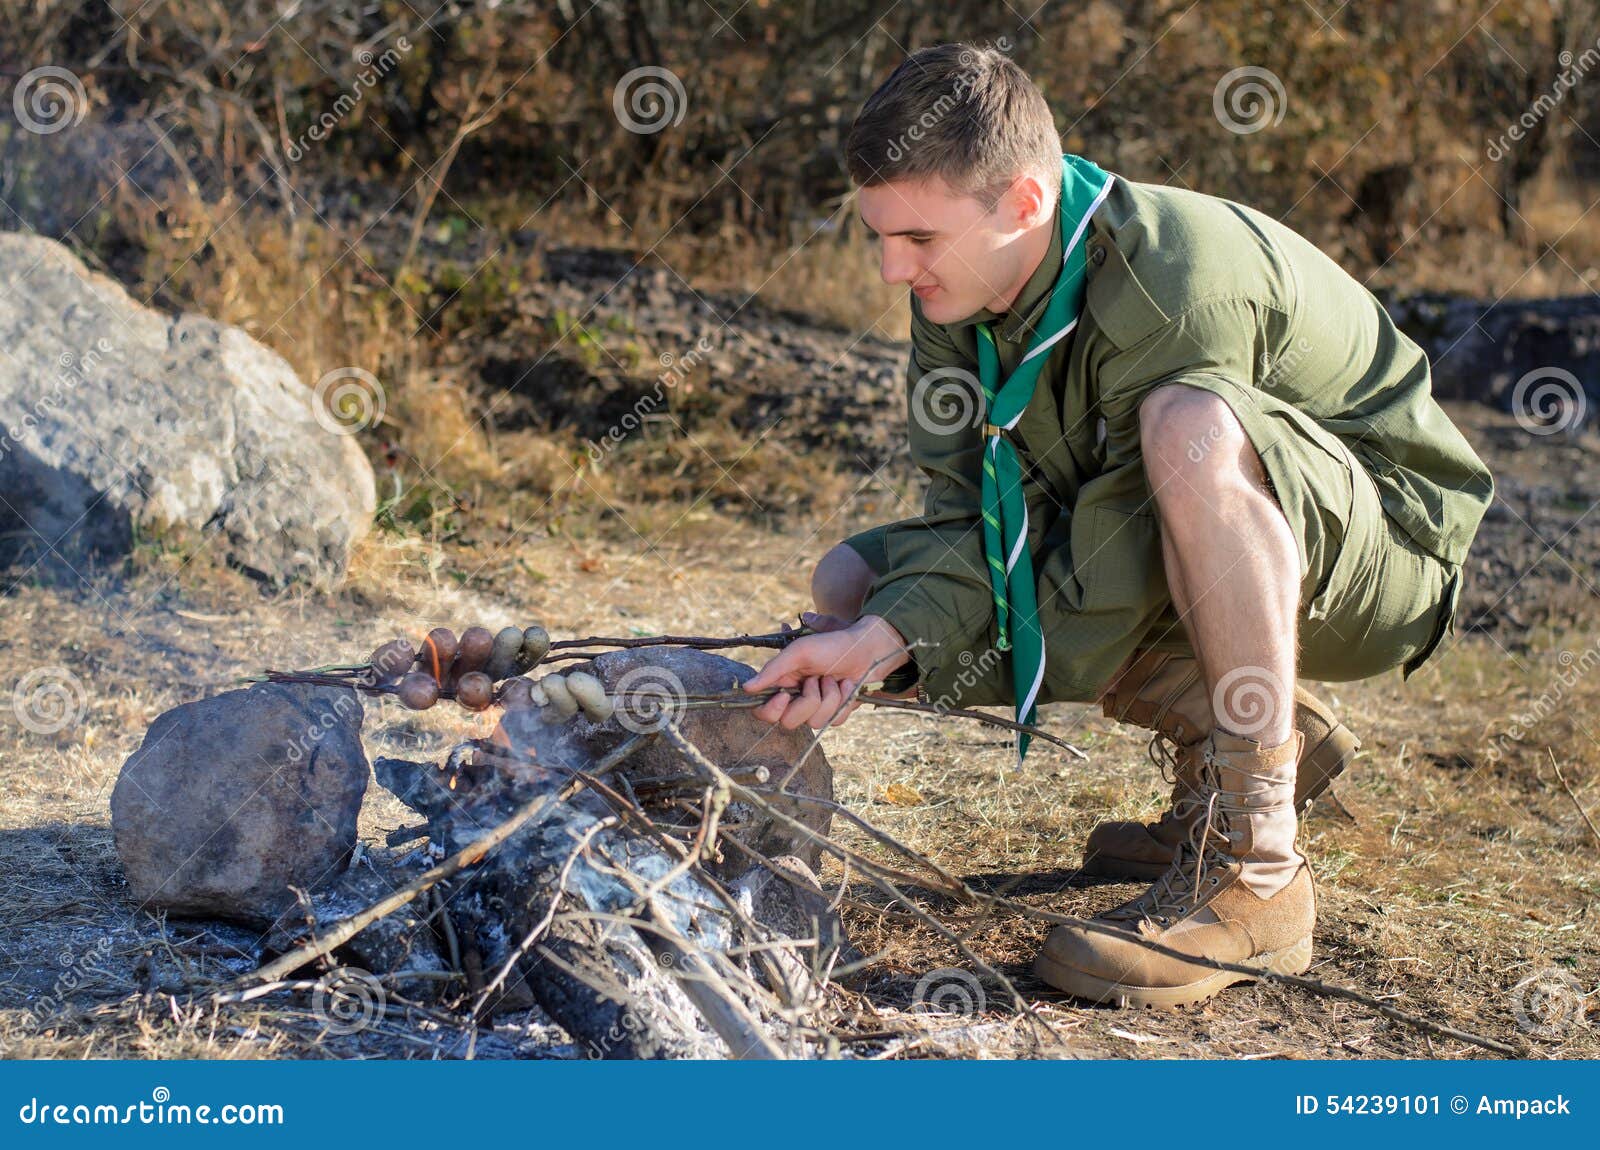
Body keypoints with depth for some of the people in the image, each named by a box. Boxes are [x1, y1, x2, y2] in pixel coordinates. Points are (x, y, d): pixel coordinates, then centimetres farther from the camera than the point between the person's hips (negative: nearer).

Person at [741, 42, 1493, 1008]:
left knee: (1189, 428, -41)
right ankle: (1274, 736, 5)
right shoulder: (963, 285, -7)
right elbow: (975, 520, -8)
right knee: (855, 582, -2)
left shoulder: (1175, 282, -31)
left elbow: (1125, 579, -30)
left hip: (1384, 545, -8)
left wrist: (901, 665, -28)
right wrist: (881, 632, -27)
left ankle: (1255, 872, -28)